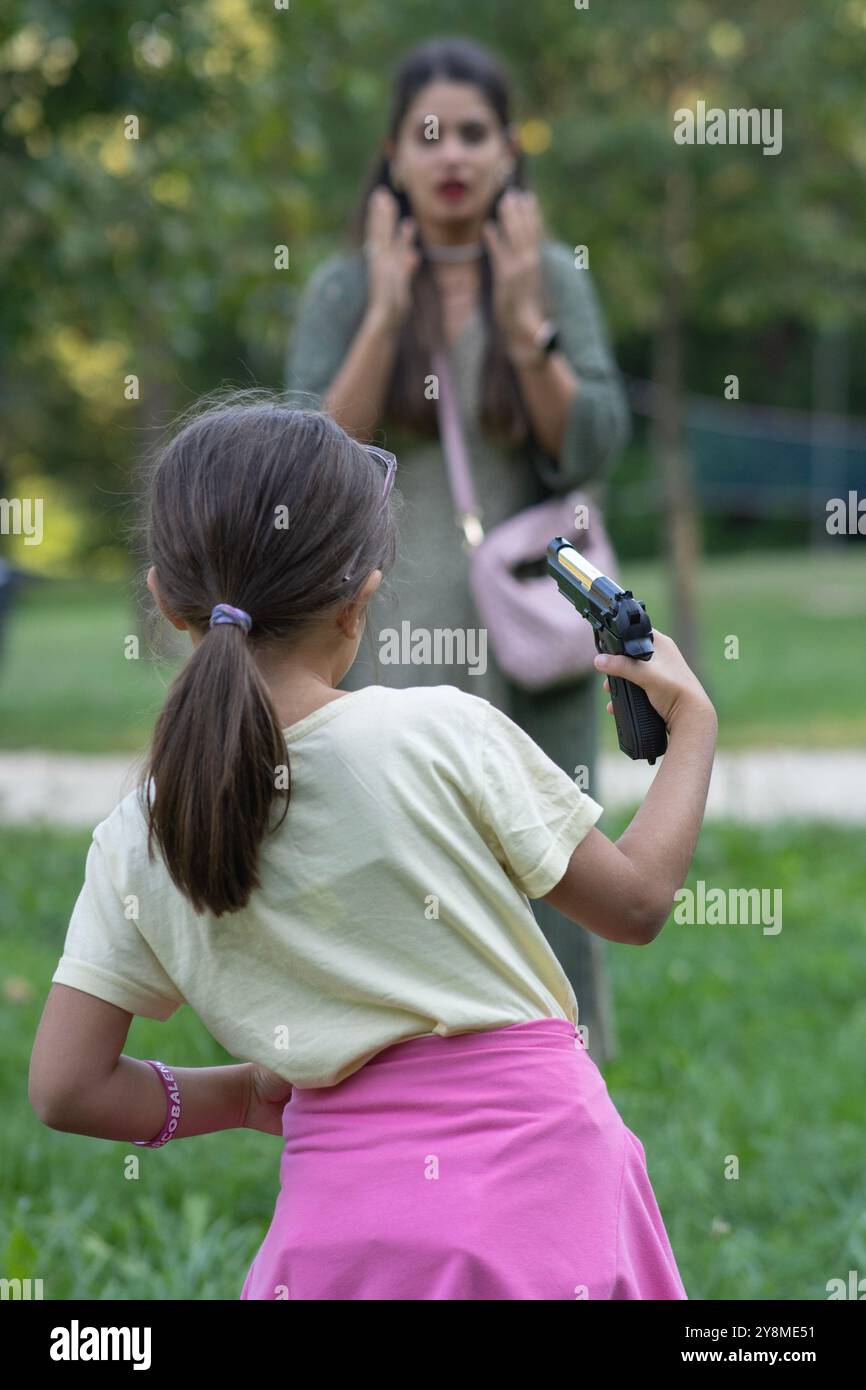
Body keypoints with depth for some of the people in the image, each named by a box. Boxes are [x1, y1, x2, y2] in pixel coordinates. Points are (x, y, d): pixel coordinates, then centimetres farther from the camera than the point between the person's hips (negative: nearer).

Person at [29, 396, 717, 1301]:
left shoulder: (137, 837, 0)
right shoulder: (444, 733, -9)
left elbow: (66, 1088, 1)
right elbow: (636, 901, 1)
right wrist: (691, 721, 16)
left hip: (347, 1221, 2)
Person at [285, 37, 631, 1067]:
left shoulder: (556, 279, 1)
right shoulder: (342, 291, -1)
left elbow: (592, 450, -8)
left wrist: (521, 319, -20)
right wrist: (386, 314, -18)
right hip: (389, 644, 0)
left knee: (549, 895, 3)